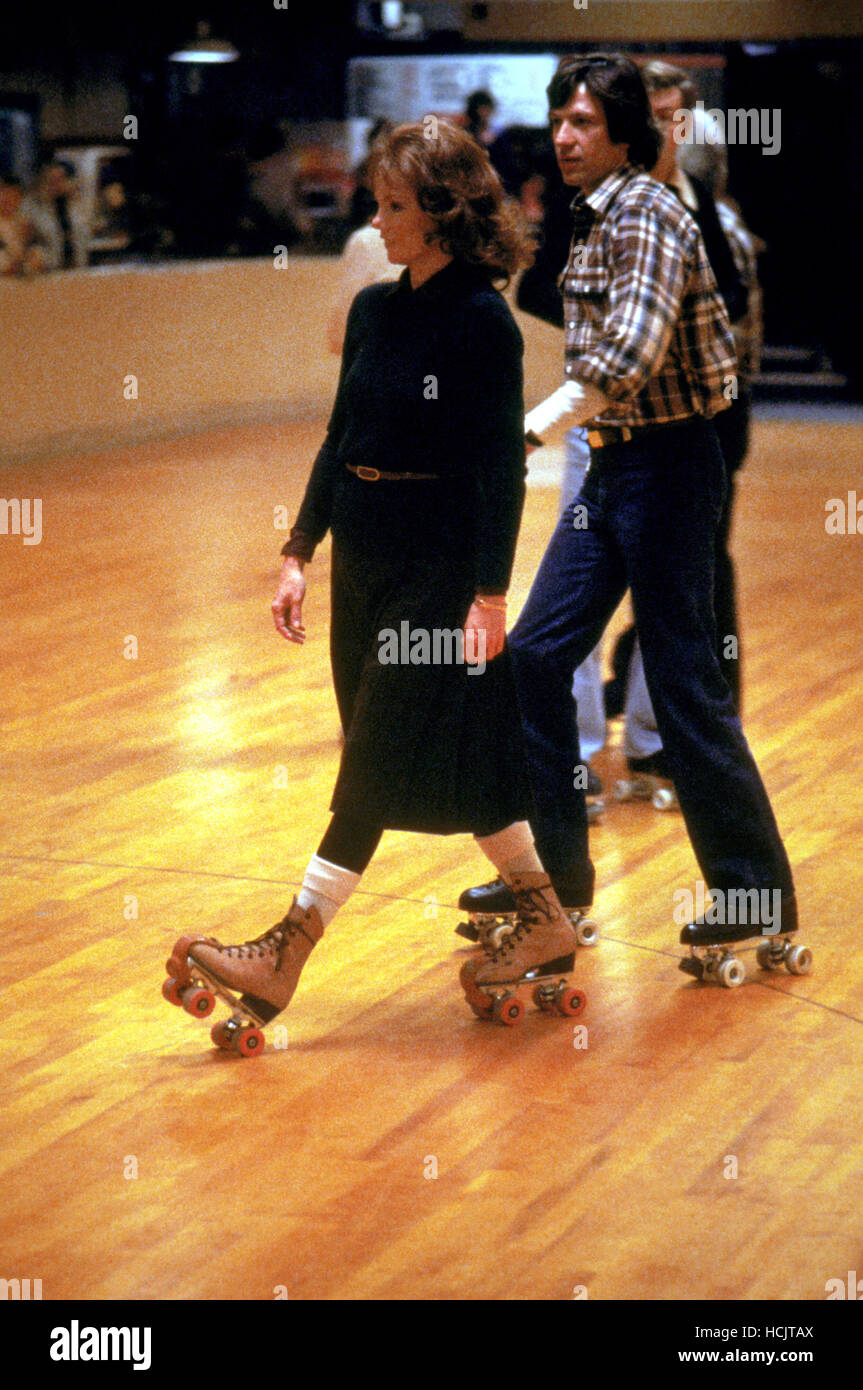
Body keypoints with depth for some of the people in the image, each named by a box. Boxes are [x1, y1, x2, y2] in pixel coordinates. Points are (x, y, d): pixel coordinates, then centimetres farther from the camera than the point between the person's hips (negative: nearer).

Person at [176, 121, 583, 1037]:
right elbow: (340, 438, 13)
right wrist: (300, 553, 9)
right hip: (365, 556, 8)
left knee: (382, 761, -4)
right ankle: (545, 922, 24)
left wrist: (491, 594, -16)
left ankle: (284, 958, -4)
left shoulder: (482, 320, -12)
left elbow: (501, 465, -13)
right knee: (440, 758, 12)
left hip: (440, 566, -8)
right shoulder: (373, 310, 8)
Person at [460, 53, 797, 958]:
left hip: (666, 464, -9)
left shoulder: (648, 217, -18)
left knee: (683, 681, -4)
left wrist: (528, 432, -36)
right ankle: (555, 868, 16)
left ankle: (757, 894, 7)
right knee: (535, 655, 7)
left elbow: (628, 357, -32)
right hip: (611, 465, 9)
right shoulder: (593, 222, 12)